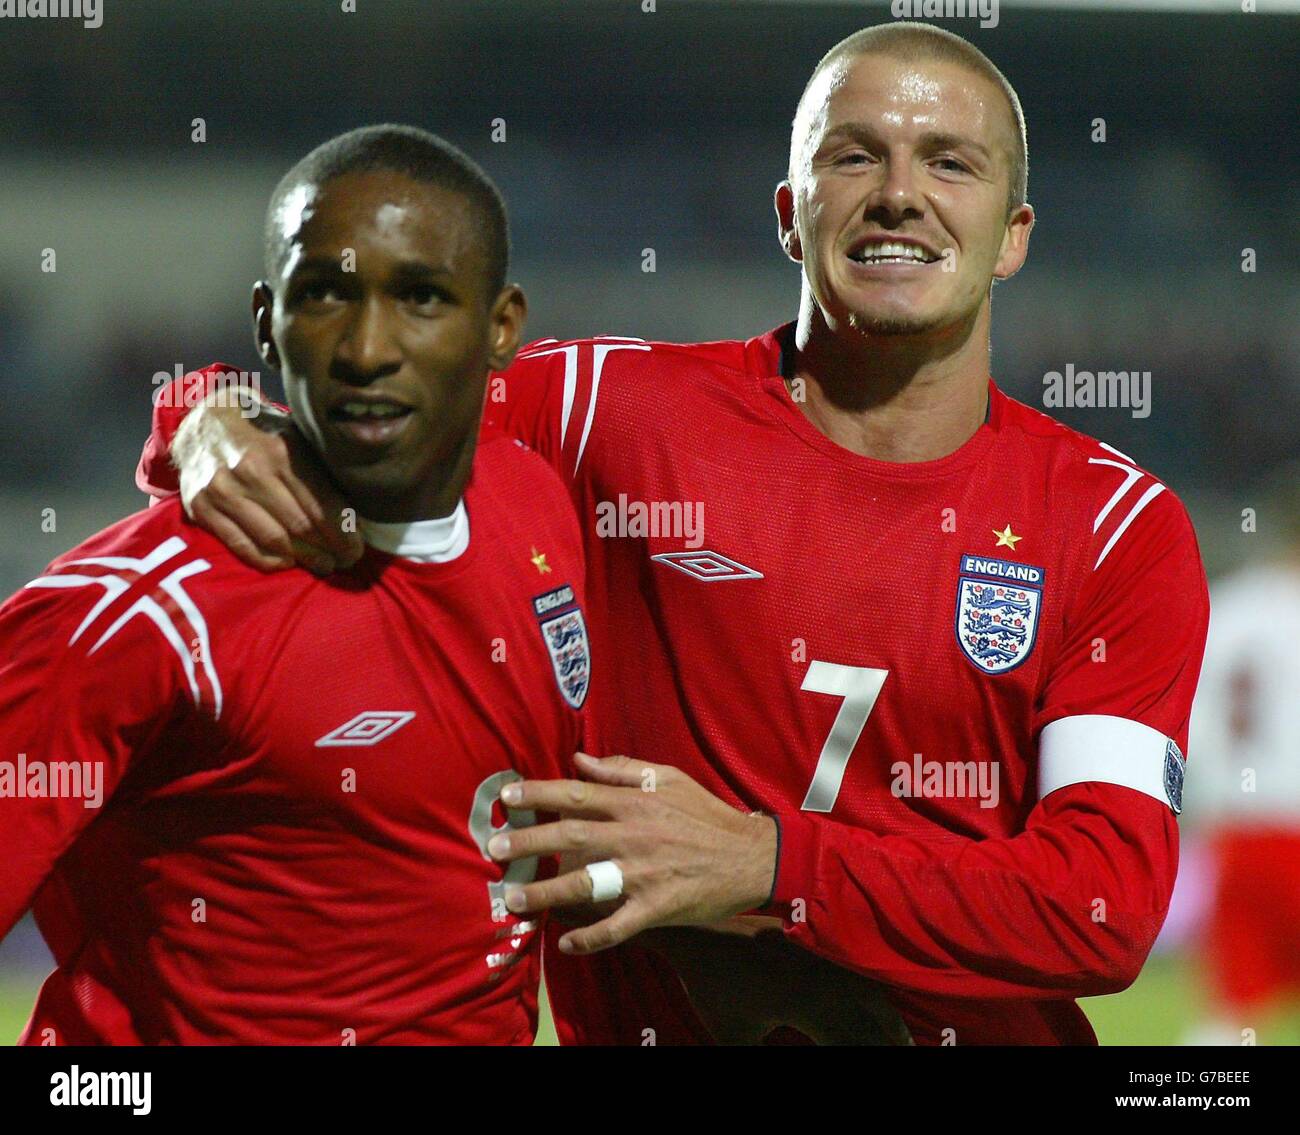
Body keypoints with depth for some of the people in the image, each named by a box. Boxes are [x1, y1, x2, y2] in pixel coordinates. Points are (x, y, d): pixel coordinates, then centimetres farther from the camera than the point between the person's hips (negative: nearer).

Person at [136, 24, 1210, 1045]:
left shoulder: (1122, 528, 3)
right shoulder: (618, 410, 3)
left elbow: (1109, 902, -7)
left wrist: (763, 863, -14)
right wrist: (219, 432, -9)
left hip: (986, 1030, 1)